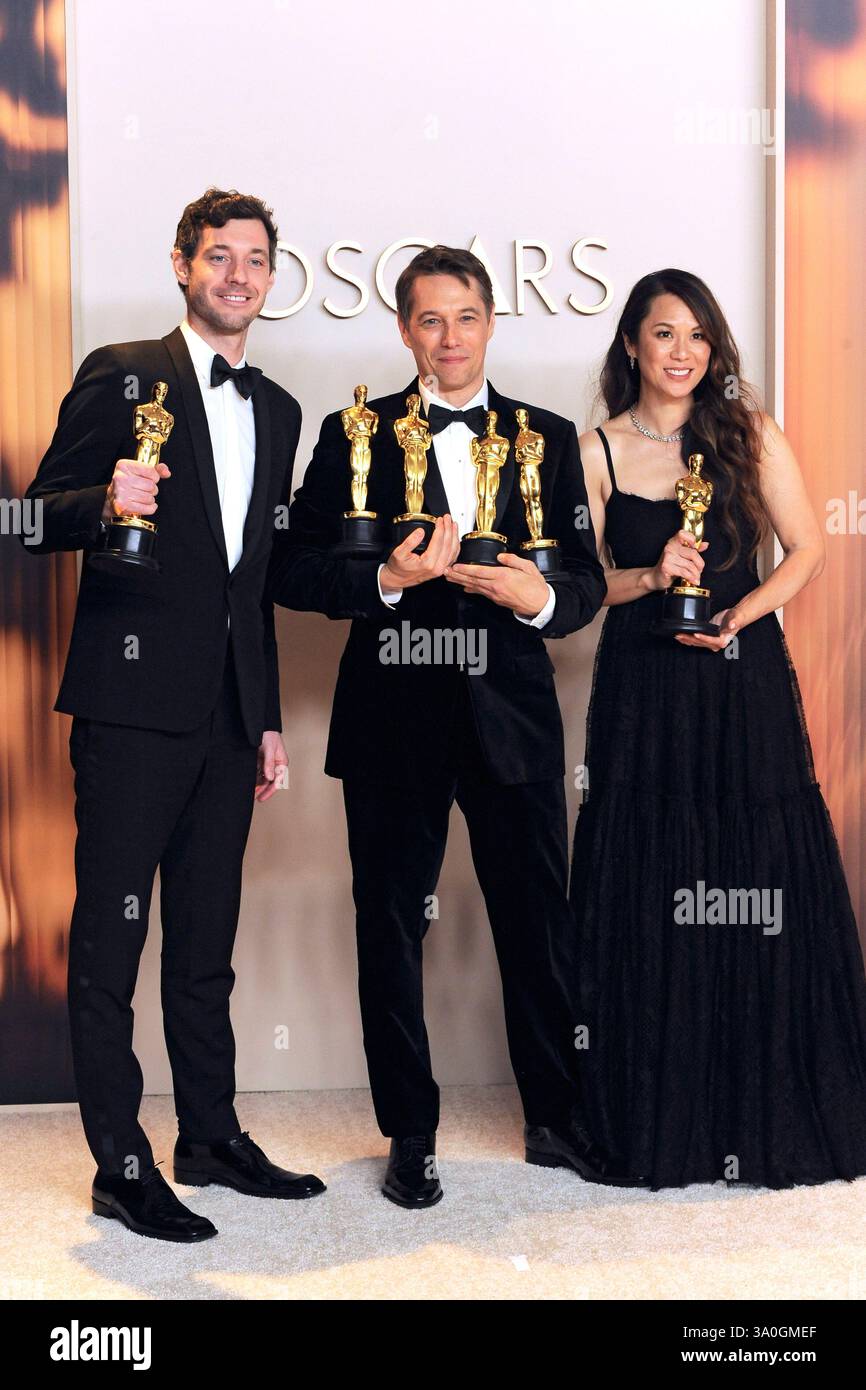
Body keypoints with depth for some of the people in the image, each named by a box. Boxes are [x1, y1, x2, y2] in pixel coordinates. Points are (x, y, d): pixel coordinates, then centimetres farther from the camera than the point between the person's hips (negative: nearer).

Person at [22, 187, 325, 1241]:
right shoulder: (120, 376, -2)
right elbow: (42, 516, -3)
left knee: (207, 938, 14)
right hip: (133, 700, -6)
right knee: (110, 938, -1)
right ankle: (120, 1166, 8)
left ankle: (211, 1136, 25)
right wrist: (106, 502, -26)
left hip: (228, 710, 6)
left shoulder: (277, 411, 17)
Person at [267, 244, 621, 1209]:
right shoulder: (355, 435, 5)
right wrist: (386, 579, -17)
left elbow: (588, 578, 8)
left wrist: (543, 597, -14)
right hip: (395, 720, -1)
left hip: (512, 714, 1)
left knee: (538, 921, 7)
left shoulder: (549, 438, 9)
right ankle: (410, 1135, 22)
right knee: (391, 927, 7)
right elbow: (291, 570, -1)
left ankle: (556, 1118, 25)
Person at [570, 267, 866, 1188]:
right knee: (649, 899, 1)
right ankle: (659, 1121, 14)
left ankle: (768, 1114, 16)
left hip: (746, 687, 0)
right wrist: (650, 576, -15)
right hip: (643, 696, 0)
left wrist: (740, 613, -10)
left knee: (762, 895, 1)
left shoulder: (750, 436, 6)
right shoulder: (596, 451, 5)